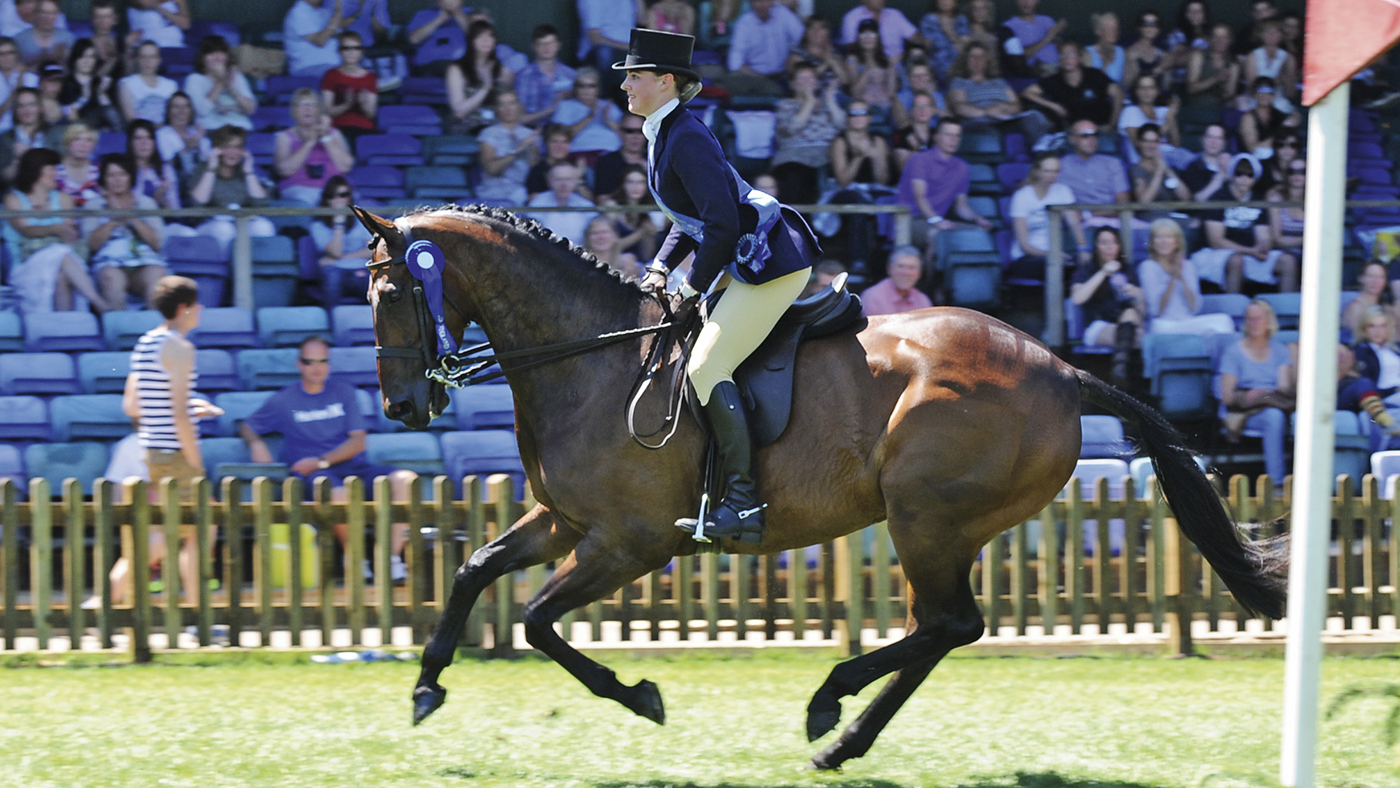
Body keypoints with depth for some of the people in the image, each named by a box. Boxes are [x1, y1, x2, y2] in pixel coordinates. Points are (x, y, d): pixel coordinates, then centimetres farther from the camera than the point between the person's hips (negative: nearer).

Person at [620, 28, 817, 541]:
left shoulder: (686, 140, -19)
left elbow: (722, 223, -24)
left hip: (773, 263, -11)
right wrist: (661, 267, 10)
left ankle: (743, 503, -18)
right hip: (748, 262, 11)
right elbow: (695, 217, 23)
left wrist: (694, 289, -15)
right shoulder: (663, 135, 13)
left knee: (707, 367, -16)